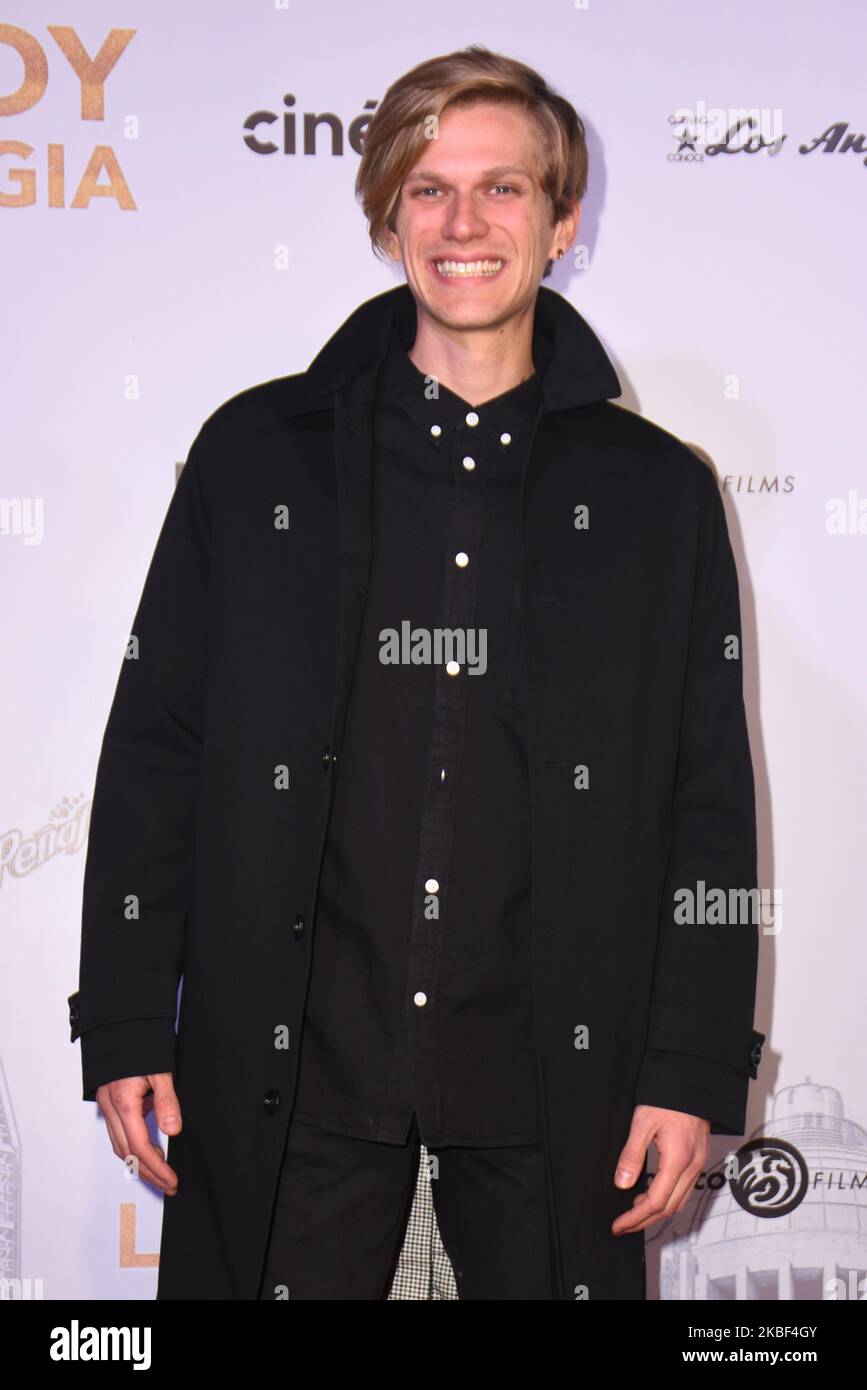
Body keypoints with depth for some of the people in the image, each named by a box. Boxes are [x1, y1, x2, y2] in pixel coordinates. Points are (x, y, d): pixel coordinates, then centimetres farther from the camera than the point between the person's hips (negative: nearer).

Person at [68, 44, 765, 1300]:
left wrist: (694, 1069, -1)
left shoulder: (656, 491, 5)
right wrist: (124, 1029, 1)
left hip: (557, 1075, 0)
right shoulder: (258, 454, 4)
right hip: (291, 1067, 0)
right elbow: (153, 751, 5)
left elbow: (710, 808, 4)